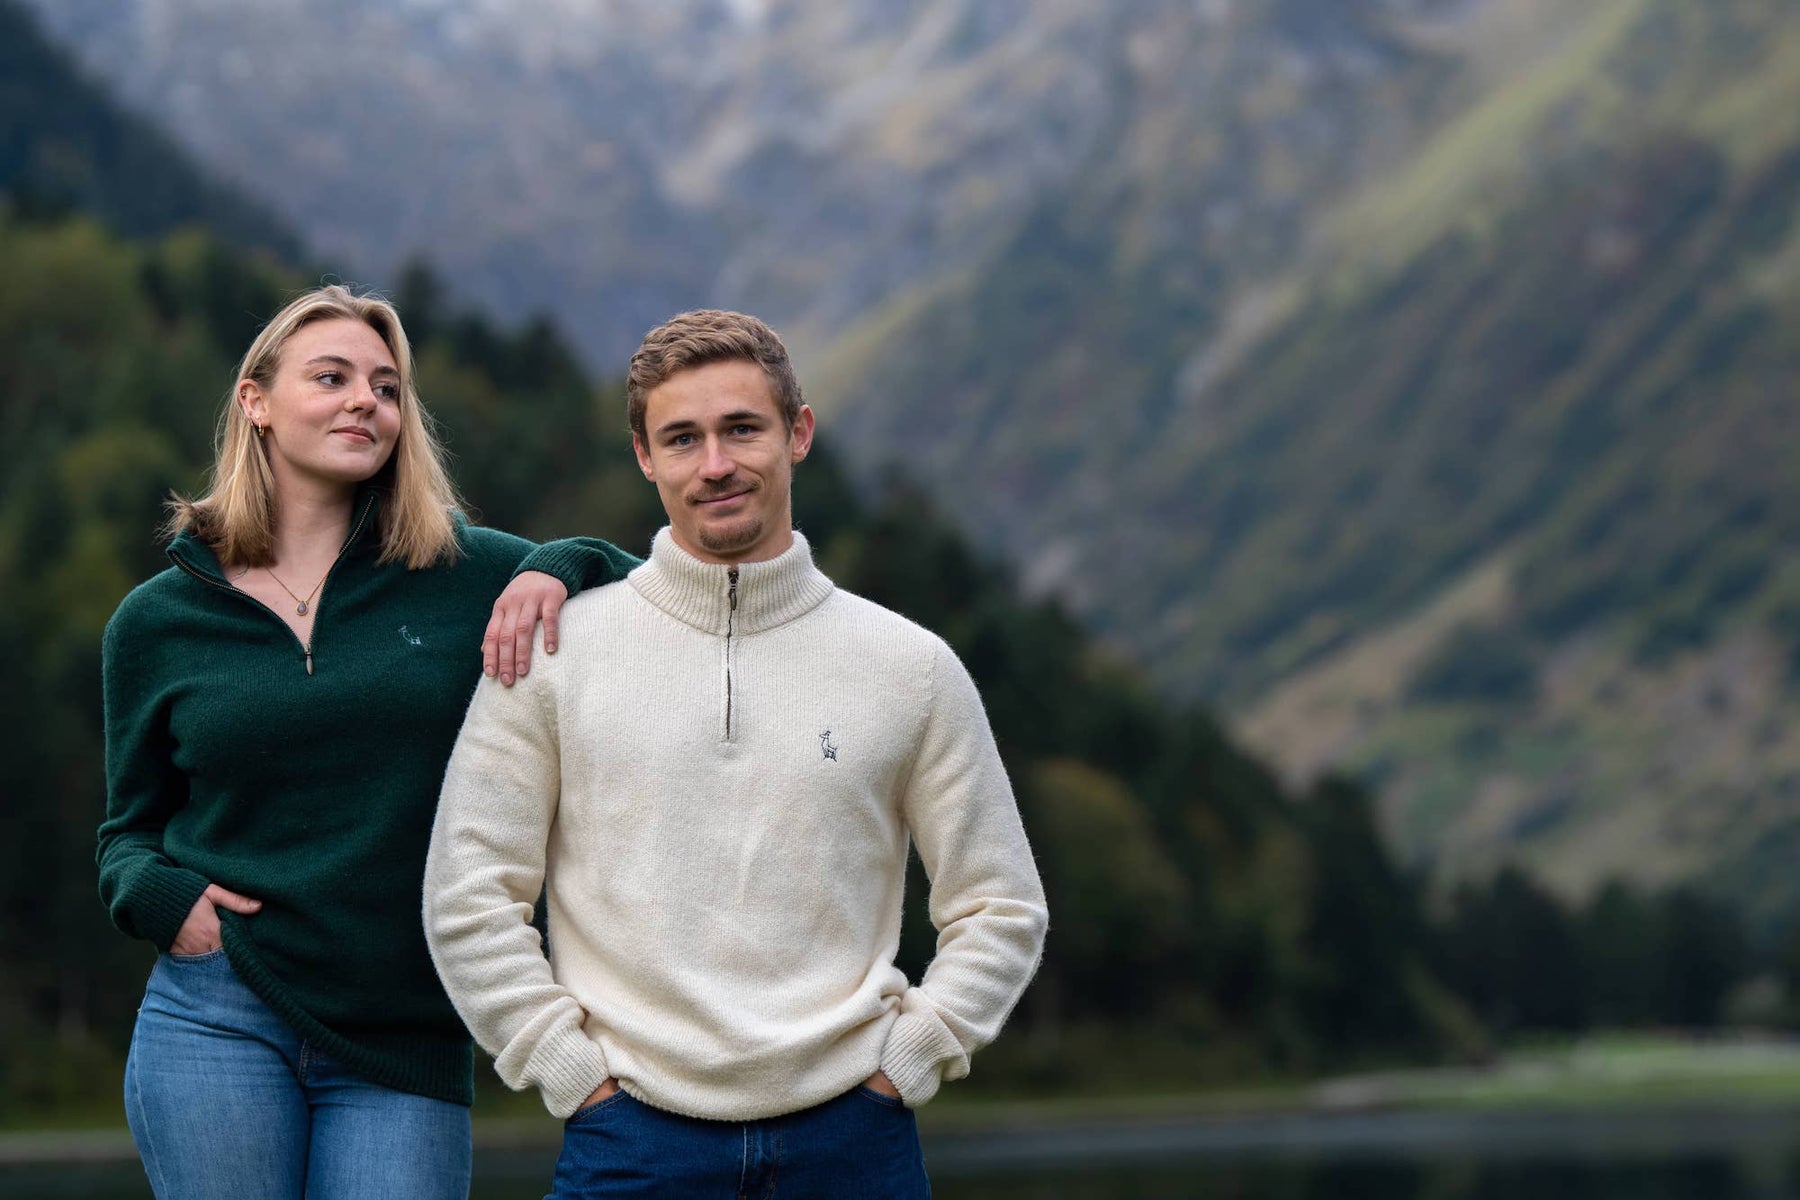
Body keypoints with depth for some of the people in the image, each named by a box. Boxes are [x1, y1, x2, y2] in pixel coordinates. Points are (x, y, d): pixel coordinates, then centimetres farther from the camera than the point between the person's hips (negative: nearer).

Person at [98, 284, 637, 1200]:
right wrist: (161, 897, -6)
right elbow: (131, 829, 16)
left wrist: (556, 572, -10)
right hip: (216, 1019, 0)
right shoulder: (157, 623, 6)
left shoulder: (466, 575, 3)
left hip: (406, 1046, 0)